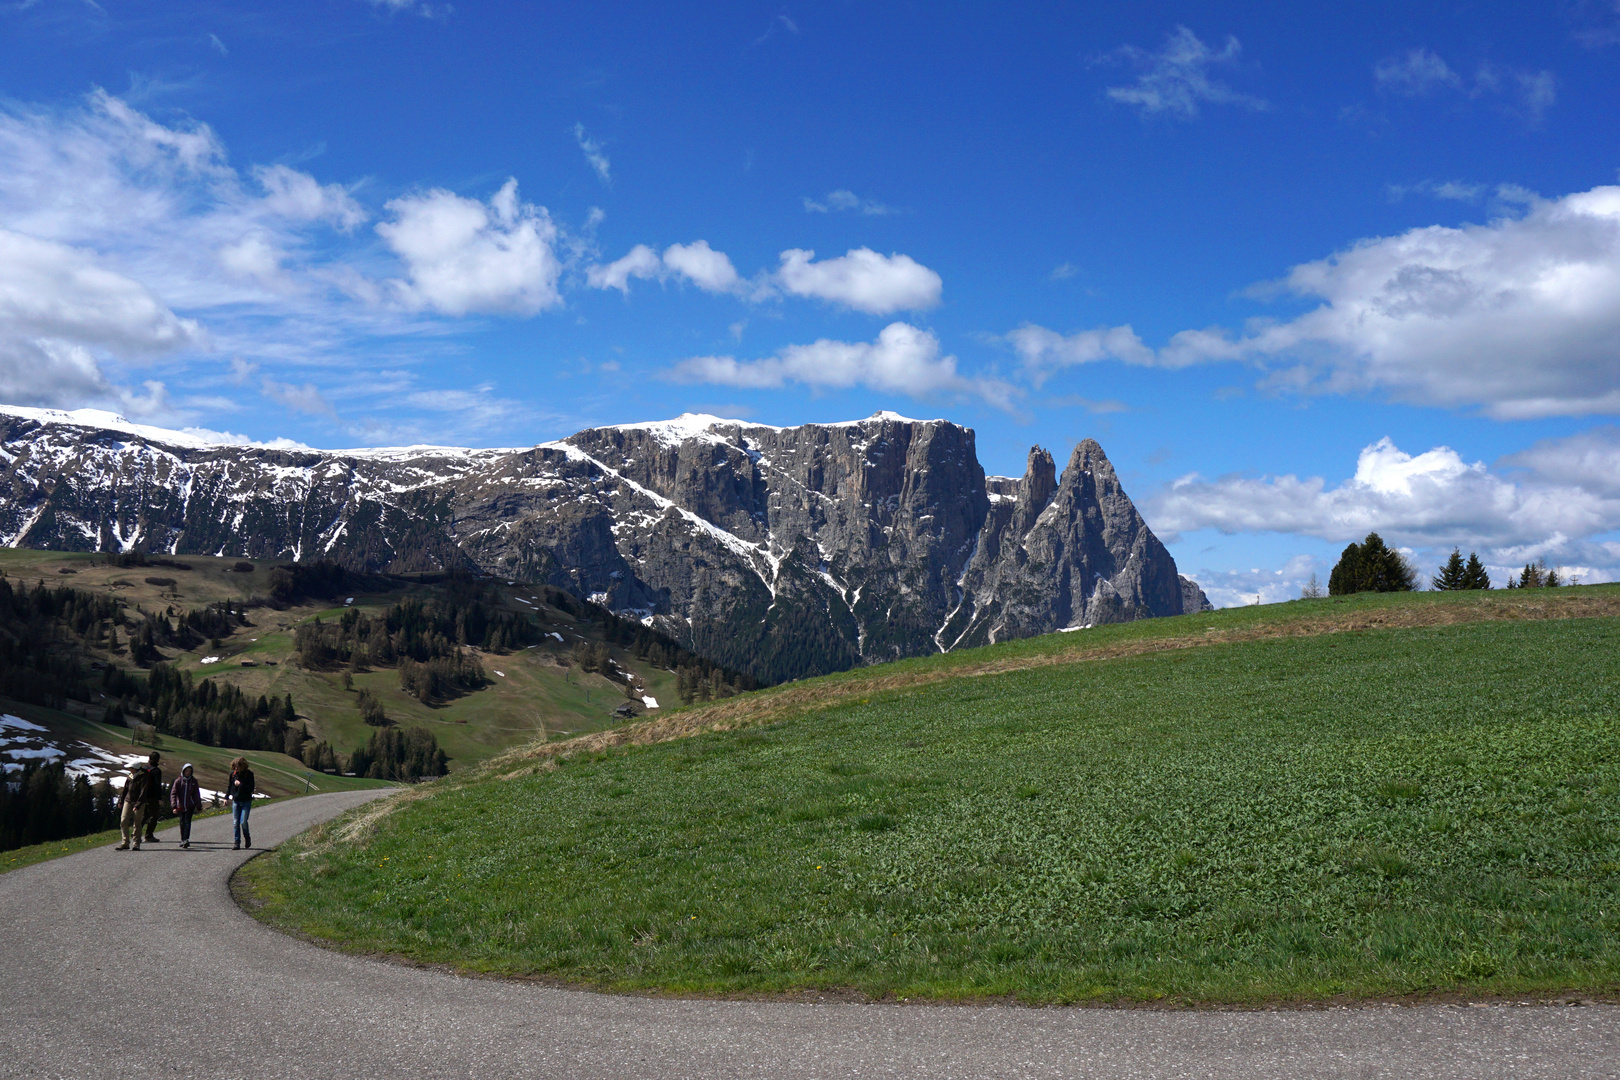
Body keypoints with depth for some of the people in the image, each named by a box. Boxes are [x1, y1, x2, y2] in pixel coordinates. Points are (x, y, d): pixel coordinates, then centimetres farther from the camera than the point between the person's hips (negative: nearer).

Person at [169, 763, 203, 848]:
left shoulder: (193, 781, 3)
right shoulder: (178, 780, -3)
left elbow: (196, 794, 9)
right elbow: (173, 793, -8)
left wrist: (199, 807, 9)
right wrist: (174, 806, -18)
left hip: (190, 806, -1)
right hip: (180, 806, 1)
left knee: (187, 822, -10)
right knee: (182, 823, 9)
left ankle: (186, 839, -15)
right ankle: (183, 840, 20)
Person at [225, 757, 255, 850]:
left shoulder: (249, 774, -10)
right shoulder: (233, 773, 2)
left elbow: (251, 789, -12)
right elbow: (229, 786, 16)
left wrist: (240, 784, -20)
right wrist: (226, 797, 13)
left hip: (246, 801, -4)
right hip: (236, 801, 4)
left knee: (243, 822, -11)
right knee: (235, 823, 2)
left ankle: (247, 838, 14)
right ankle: (237, 843, 9)